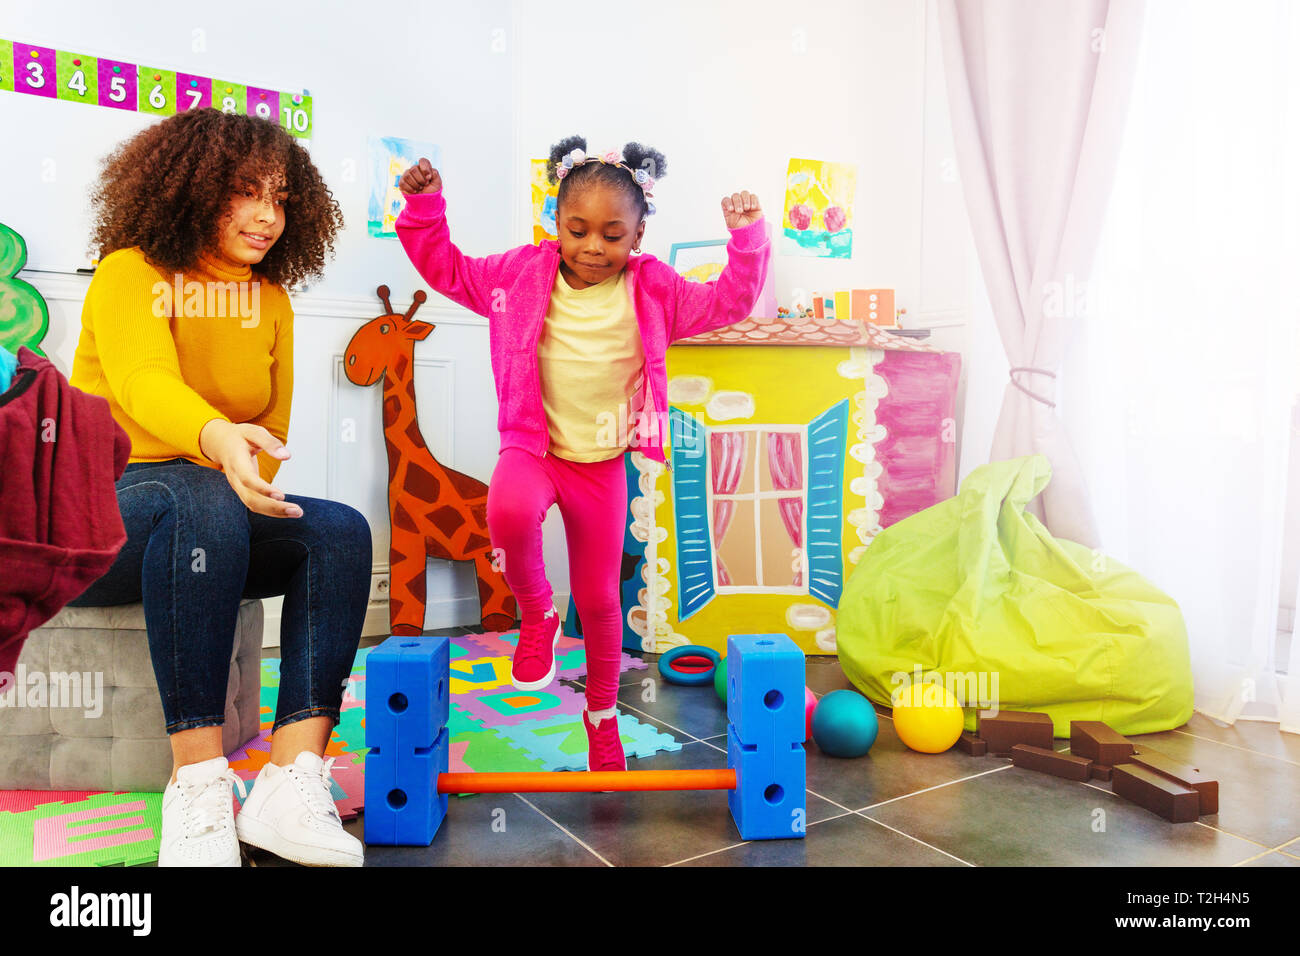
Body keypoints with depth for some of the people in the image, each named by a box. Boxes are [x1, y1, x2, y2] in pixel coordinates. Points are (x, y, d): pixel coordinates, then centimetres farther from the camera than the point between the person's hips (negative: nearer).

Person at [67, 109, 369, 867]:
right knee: (203, 504, -38)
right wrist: (217, 439, -48)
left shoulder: (272, 301, 11)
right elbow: (143, 382, -27)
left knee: (341, 532, -22)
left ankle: (293, 783, -32)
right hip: (102, 502, -5)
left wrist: (248, 485, -8)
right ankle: (199, 786, -37)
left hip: (215, 518, 5)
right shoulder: (132, 272, -6)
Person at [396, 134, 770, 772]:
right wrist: (425, 207, -3)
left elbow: (728, 302, 2)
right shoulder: (523, 274, -2)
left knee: (599, 598, 7)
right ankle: (536, 613, -4)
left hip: (603, 462, 1)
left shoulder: (654, 290, -1)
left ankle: (603, 715, 32)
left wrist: (746, 238, -10)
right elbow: (448, 270, 8)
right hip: (532, 446, -1)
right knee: (509, 511, -38)